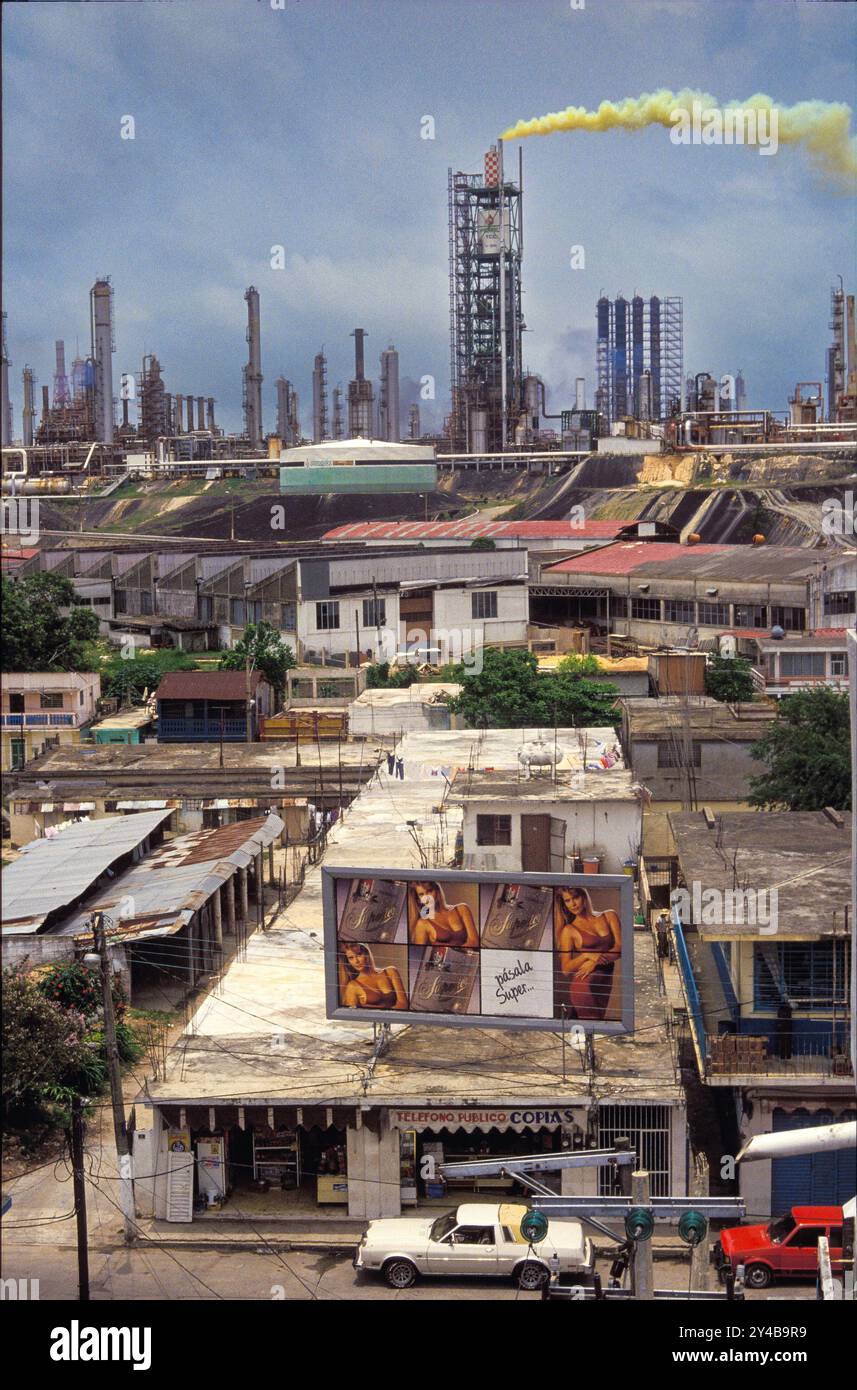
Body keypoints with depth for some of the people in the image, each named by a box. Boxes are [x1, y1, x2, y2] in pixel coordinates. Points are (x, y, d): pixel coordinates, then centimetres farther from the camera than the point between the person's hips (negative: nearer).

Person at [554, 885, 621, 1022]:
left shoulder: (609, 917, 13)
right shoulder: (569, 930, 8)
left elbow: (620, 948, 1)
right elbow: (565, 969, 3)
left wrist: (594, 961, -13)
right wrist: (587, 955, -15)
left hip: (605, 984, 3)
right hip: (583, 984, -3)